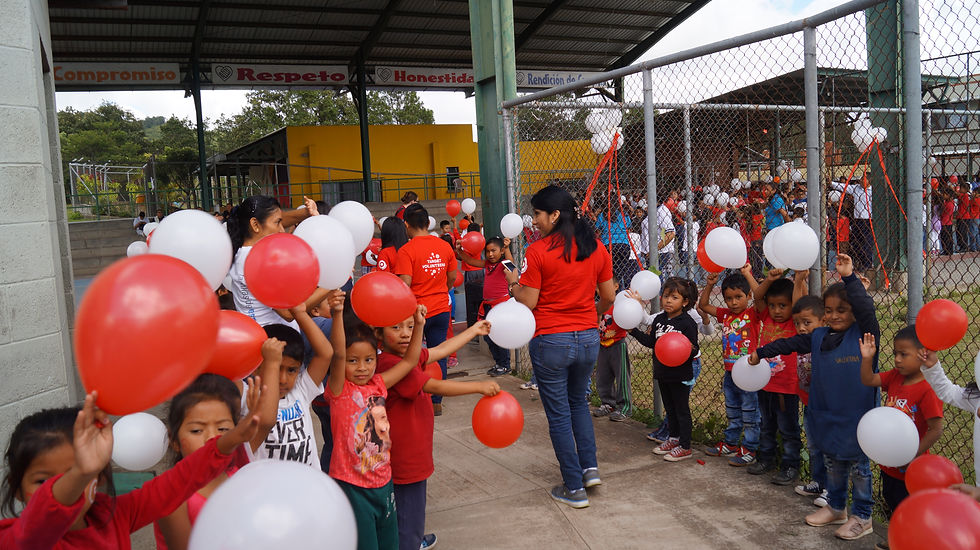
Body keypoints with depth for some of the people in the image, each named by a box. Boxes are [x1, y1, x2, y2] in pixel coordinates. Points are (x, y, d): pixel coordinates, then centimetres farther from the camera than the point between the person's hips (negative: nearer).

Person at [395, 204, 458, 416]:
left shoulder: (406, 250, -14)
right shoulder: (445, 246, 2)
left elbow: (404, 284, -19)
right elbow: (452, 277, 10)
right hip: (441, 310, 5)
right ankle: (436, 402, 17)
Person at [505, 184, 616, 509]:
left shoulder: (538, 251, -14)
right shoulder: (596, 248, 1)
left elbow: (527, 302, -13)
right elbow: (609, 298, 8)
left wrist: (513, 283, 7)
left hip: (550, 341, -5)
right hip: (588, 338, 5)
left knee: (559, 414, 8)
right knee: (578, 401, 28)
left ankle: (574, 488, 16)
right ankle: (590, 467, 21)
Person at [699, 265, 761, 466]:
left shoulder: (753, 314, -11)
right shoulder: (725, 314, 6)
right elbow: (704, 305, 10)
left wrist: (748, 275, -28)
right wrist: (710, 285, -2)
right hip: (730, 373, 7)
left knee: (750, 415, 5)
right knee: (732, 414, 21)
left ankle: (749, 449, 14)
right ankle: (730, 443, 33)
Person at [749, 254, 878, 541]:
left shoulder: (864, 333, -9)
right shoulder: (818, 336, 6)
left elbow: (865, 307, -25)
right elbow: (790, 344, 14)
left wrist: (849, 277, -27)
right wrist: (761, 353, 16)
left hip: (856, 413, -5)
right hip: (826, 413, 6)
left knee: (858, 465, 7)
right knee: (832, 463, 19)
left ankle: (861, 516, 21)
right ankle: (835, 507, 35)